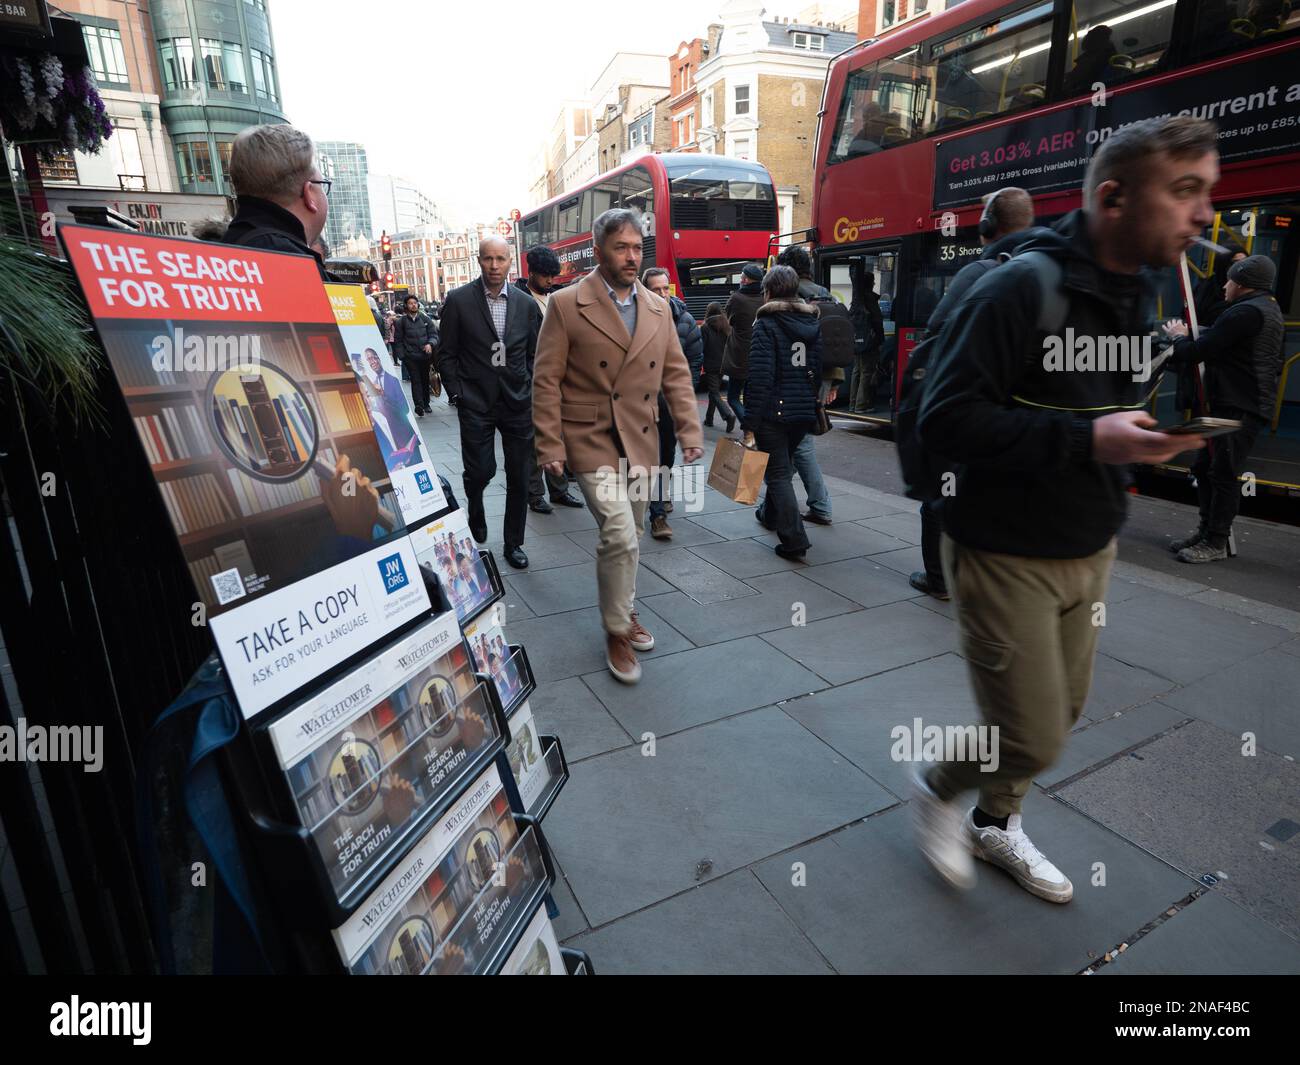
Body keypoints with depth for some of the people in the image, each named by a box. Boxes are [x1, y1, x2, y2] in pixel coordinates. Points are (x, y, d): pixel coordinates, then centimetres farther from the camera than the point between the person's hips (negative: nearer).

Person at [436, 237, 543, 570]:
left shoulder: (526, 304, 6)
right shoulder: (458, 300, -2)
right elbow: (447, 355, 1)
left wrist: (529, 391, 4)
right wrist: (458, 395, -4)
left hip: (518, 404, 2)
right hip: (476, 405, -2)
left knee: (519, 478, 5)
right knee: (480, 471, -1)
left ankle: (513, 543, 20)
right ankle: (475, 514, 34)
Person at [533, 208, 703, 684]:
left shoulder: (659, 309, 8)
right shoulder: (566, 305, -6)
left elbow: (676, 376, 11)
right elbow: (546, 380, -6)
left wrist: (691, 432, 1)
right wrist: (550, 447, -10)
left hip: (641, 441, 5)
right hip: (592, 440, -5)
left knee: (627, 536, 16)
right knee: (619, 536, -13)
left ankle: (622, 608, 38)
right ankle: (617, 631, 7)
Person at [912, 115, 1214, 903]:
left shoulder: (1138, 296, 8)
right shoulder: (1023, 287, -19)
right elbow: (946, 419, -24)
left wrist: (1140, 439, 0)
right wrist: (1085, 439, -28)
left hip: (1091, 550, 8)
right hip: (1007, 555, -8)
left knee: (1060, 715, 17)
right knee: (1032, 739, -2)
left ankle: (994, 823, 42)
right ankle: (938, 790, 29)